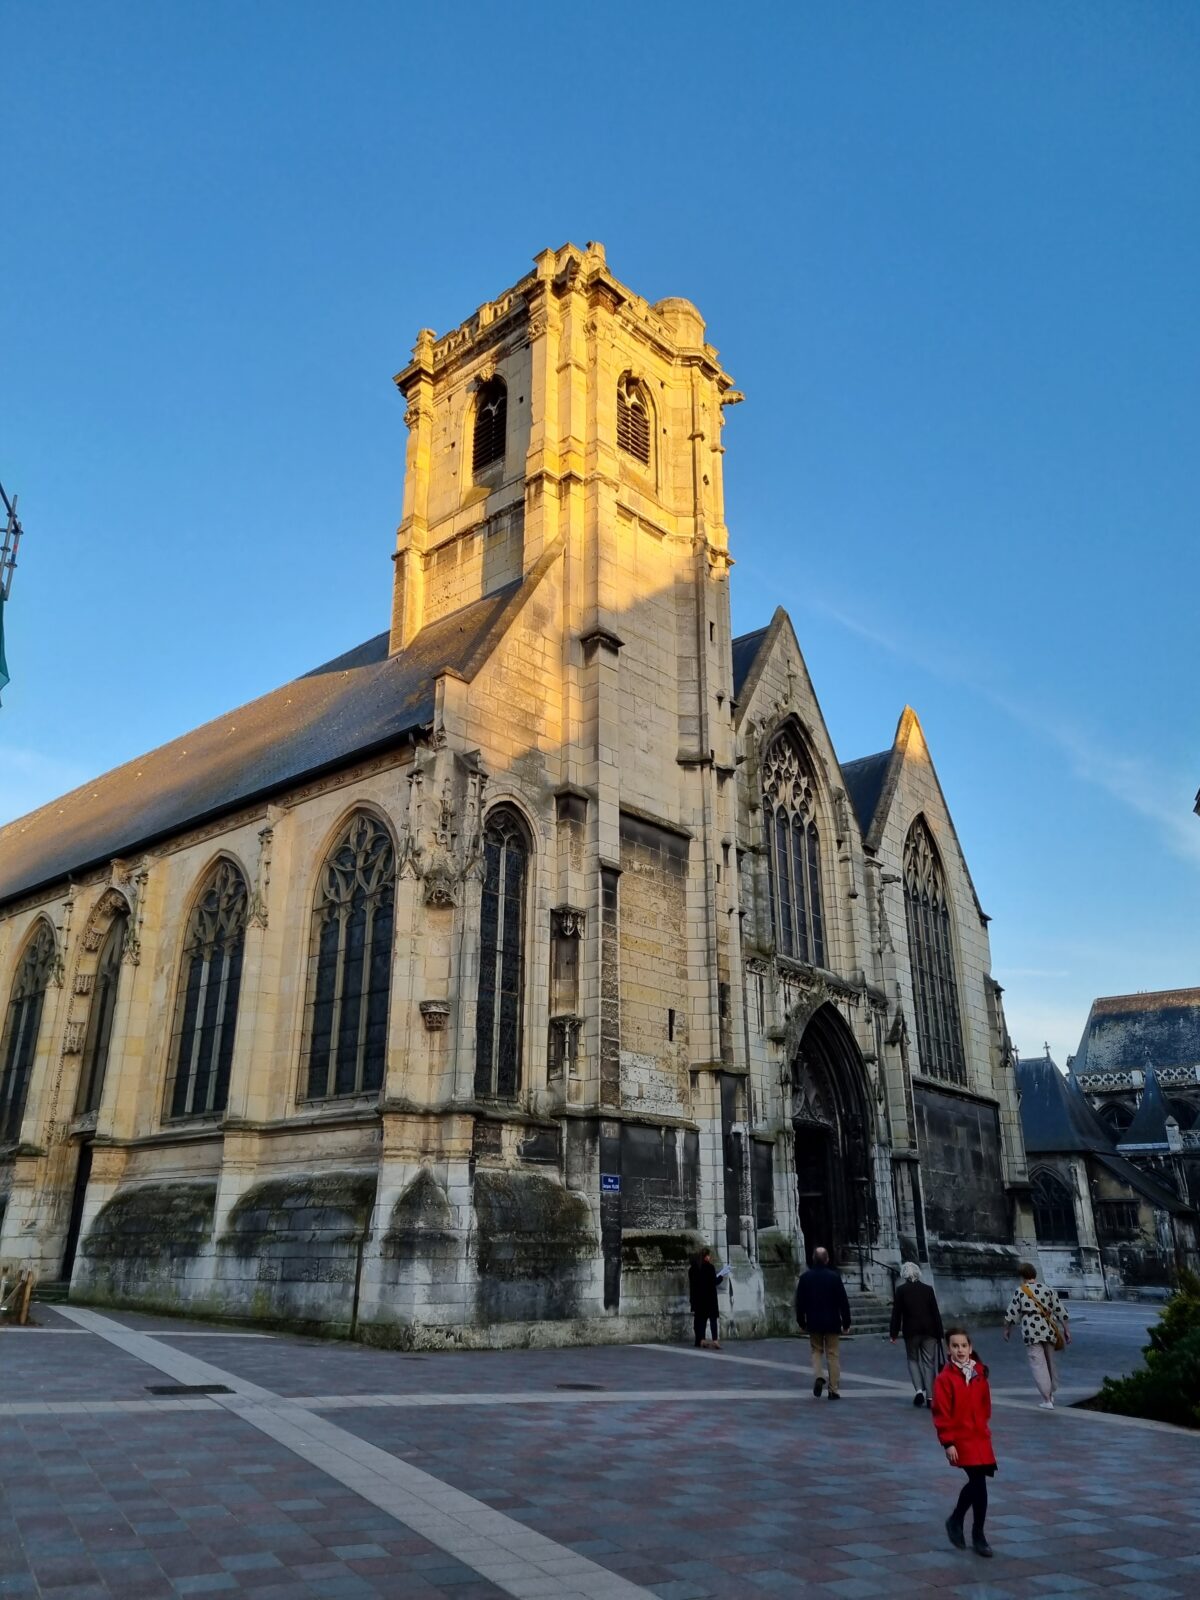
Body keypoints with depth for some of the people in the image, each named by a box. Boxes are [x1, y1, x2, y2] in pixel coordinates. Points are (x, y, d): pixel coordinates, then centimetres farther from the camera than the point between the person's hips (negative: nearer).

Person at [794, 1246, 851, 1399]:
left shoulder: (805, 1277, -3)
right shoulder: (835, 1277, -9)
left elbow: (799, 1302, 1)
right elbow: (843, 1302, -7)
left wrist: (801, 1323, 10)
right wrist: (846, 1323, 2)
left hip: (813, 1322, 1)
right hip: (832, 1323, -1)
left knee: (816, 1350, 17)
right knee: (833, 1355, 8)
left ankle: (818, 1376, -6)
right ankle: (834, 1390, 7)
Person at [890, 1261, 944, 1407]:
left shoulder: (901, 1290, -2)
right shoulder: (928, 1289, 3)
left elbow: (896, 1313, -3)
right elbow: (935, 1312, 3)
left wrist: (894, 1333, 2)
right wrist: (939, 1333, 7)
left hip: (911, 1331, -2)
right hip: (929, 1330, 2)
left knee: (913, 1359, 14)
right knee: (929, 1362, 8)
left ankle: (919, 1389, -5)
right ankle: (930, 1396, 4)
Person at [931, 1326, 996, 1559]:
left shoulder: (979, 1373, 5)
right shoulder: (945, 1378, -12)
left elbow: (985, 1405, 16)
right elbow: (941, 1413, -11)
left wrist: (984, 1428, 14)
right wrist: (948, 1443, -13)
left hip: (980, 1437, 6)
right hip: (961, 1439, -6)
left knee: (976, 1482, 12)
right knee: (979, 1484, -9)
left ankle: (956, 1520, 35)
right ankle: (978, 1536, 7)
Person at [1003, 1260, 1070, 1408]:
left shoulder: (1019, 1291, -3)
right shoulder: (1047, 1288, 4)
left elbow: (1011, 1313, -1)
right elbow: (1060, 1310, 3)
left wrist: (1006, 1329, 13)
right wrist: (1066, 1330, 10)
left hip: (1031, 1331, -4)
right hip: (1049, 1329, 4)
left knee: (1038, 1363, 0)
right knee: (1050, 1361, 21)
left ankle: (1047, 1400, -5)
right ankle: (1050, 1394, 33)